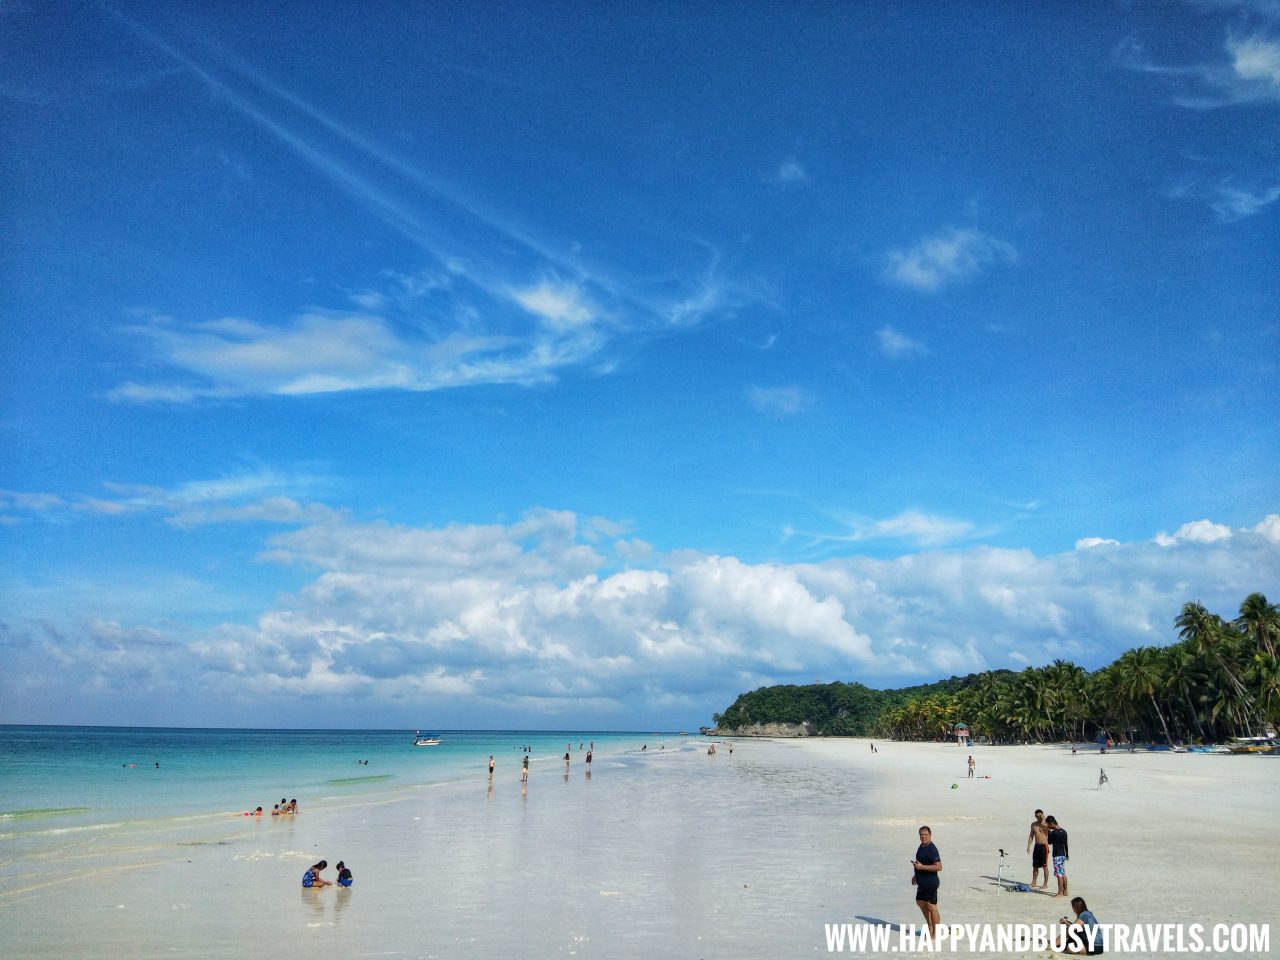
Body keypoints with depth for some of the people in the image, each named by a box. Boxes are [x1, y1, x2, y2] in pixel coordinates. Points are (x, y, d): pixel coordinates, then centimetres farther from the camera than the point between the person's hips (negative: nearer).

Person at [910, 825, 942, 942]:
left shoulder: (932, 849, -20)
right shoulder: (922, 846, 9)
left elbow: (939, 867, -27)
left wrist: (921, 867, -28)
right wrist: (916, 875, 24)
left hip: (930, 883, -10)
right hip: (922, 882, 10)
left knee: (932, 907, -3)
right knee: (920, 902, 19)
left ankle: (935, 935, 8)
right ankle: (931, 929, 34)